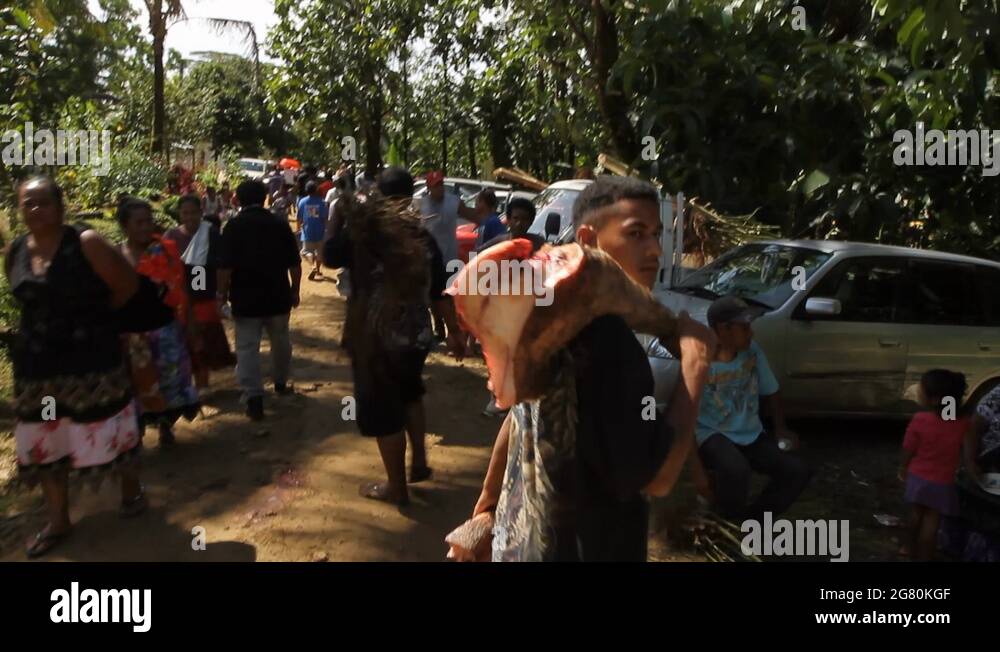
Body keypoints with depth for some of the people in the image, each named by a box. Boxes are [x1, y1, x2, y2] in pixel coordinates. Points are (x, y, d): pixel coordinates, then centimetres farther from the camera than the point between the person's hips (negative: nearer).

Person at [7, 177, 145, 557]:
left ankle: (132, 491, 31)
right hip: (37, 363, 6)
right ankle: (58, 521, 26)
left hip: (90, 358, -5)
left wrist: (92, 315, -2)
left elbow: (127, 284, -9)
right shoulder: (14, 253, 4)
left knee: (108, 431, 6)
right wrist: (48, 322, 6)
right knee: (46, 441, 12)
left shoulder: (86, 243, -13)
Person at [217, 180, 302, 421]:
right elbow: (294, 263, 2)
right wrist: (295, 291, 12)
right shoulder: (280, 224, 1)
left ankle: (254, 398, -4)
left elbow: (225, 266, -14)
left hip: (245, 298, -3)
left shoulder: (234, 225, -7)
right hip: (277, 296, 3)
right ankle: (281, 383, 37)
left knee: (247, 347, 1)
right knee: (280, 342, 20)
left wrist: (223, 292, -2)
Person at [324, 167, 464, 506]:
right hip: (415, 333, 4)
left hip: (374, 336, -4)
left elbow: (329, 257, 5)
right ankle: (419, 462, 35)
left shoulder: (361, 228, -9)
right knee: (410, 393, 30)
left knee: (383, 409, 8)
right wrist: (454, 331, 11)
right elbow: (440, 291, 3)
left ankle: (396, 487, 19)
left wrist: (342, 220, 15)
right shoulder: (421, 236, 0)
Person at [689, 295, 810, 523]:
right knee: (735, 470, -37)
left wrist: (781, 428, 4)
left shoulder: (752, 351, -3)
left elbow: (771, 391, 14)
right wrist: (698, 469, -22)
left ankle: (749, 520, 1)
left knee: (797, 471, -13)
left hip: (751, 435, 6)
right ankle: (729, 526, -5)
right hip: (713, 435, -6)